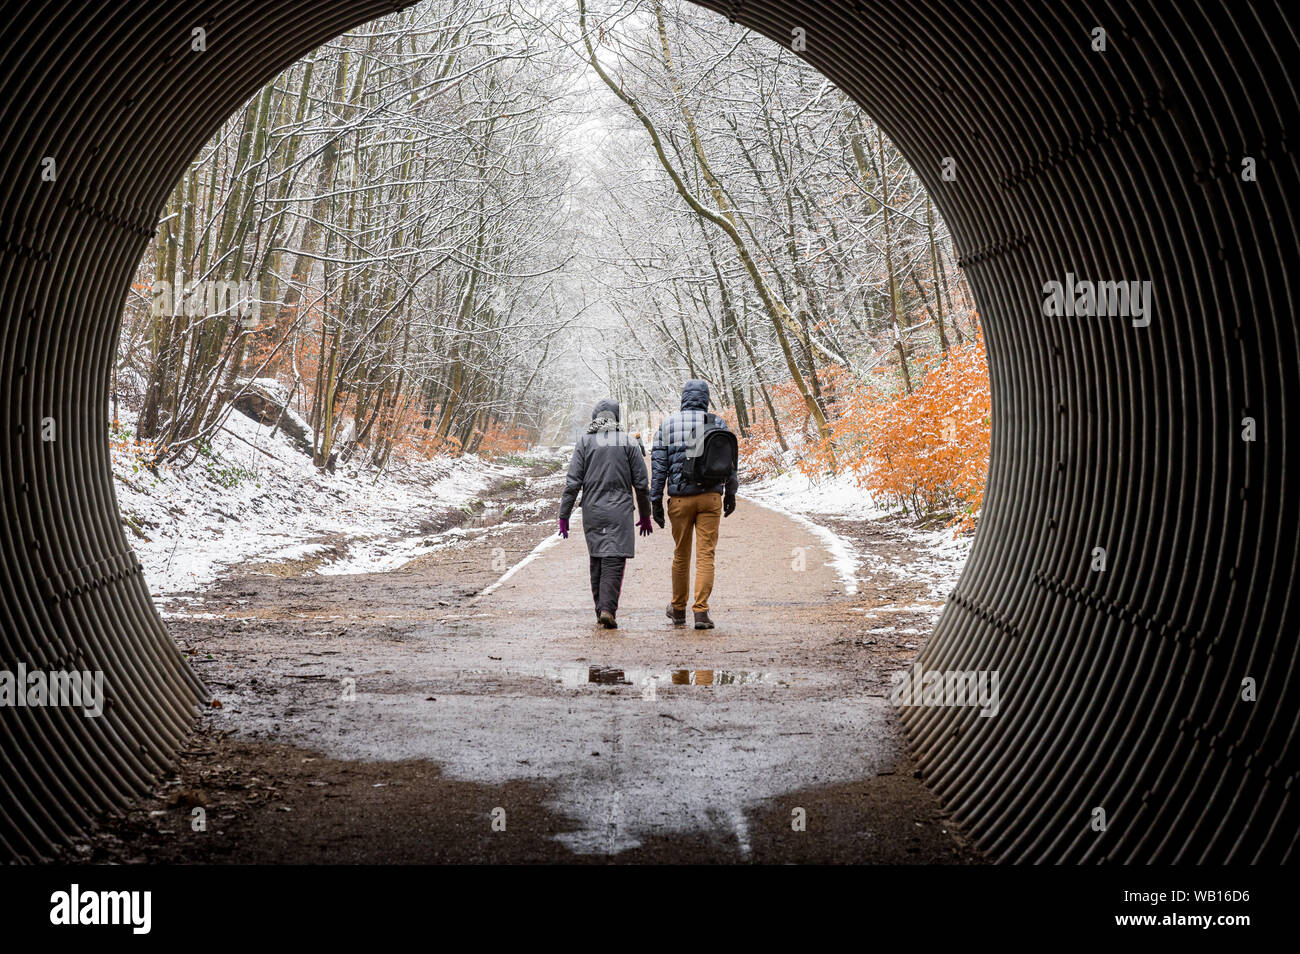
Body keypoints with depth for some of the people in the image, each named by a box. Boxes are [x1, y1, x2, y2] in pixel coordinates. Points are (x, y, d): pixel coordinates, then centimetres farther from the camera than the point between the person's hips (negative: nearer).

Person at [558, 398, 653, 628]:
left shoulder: (585, 442, 2)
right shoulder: (628, 443, 1)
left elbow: (573, 482, -3)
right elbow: (641, 483, 2)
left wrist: (564, 515, 1)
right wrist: (645, 514, 13)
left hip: (592, 512, 2)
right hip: (620, 512, -2)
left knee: (597, 561, 13)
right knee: (614, 561, -5)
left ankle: (601, 610, 16)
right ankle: (608, 609, -18)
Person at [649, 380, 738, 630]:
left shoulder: (668, 425, 2)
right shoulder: (717, 423, 1)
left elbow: (658, 465, 1)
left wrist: (656, 501, 5)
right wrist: (730, 493, 13)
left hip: (680, 499, 1)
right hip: (710, 497, -1)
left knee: (681, 555, 14)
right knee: (705, 555, -1)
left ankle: (678, 610, 26)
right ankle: (701, 611, -9)